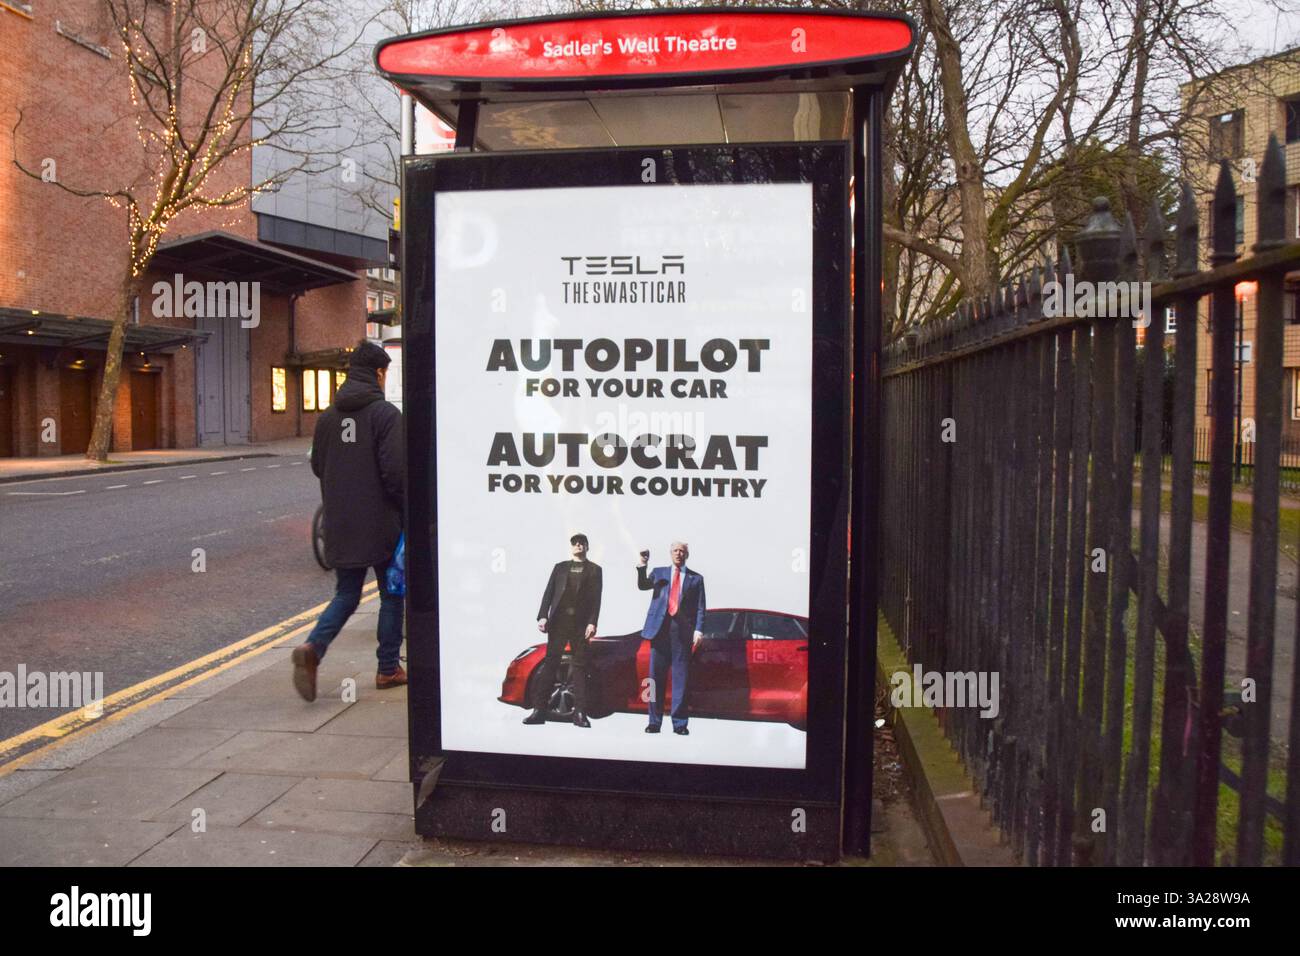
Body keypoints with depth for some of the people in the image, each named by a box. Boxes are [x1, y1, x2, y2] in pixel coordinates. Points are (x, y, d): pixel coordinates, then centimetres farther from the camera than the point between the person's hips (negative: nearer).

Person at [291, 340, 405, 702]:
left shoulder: (328, 416, 6)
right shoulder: (385, 414, -13)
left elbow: (317, 466, 12)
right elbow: (395, 469, -19)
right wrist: (404, 508, -5)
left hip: (339, 524, 5)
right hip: (380, 523, -5)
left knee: (346, 594, 15)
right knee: (391, 594, 11)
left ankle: (312, 648, -8)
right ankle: (388, 668, 17)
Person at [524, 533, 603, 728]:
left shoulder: (594, 569, 9)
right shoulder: (560, 567, 16)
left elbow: (596, 599, 1)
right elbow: (548, 593, 9)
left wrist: (592, 623, -10)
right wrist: (542, 616, -4)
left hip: (581, 622, -2)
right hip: (558, 620, 2)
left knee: (579, 666, -1)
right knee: (550, 662, 0)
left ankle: (580, 713, -1)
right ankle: (539, 710, 0)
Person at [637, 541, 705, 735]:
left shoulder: (695, 578, 11)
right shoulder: (659, 573, 15)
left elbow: (700, 607, 5)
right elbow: (642, 585, -3)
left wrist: (698, 630, -7)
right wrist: (642, 566, -17)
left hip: (683, 630, -1)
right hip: (660, 627, 1)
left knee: (680, 676, 0)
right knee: (656, 675, 3)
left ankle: (679, 723, 5)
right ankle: (654, 721, 9)